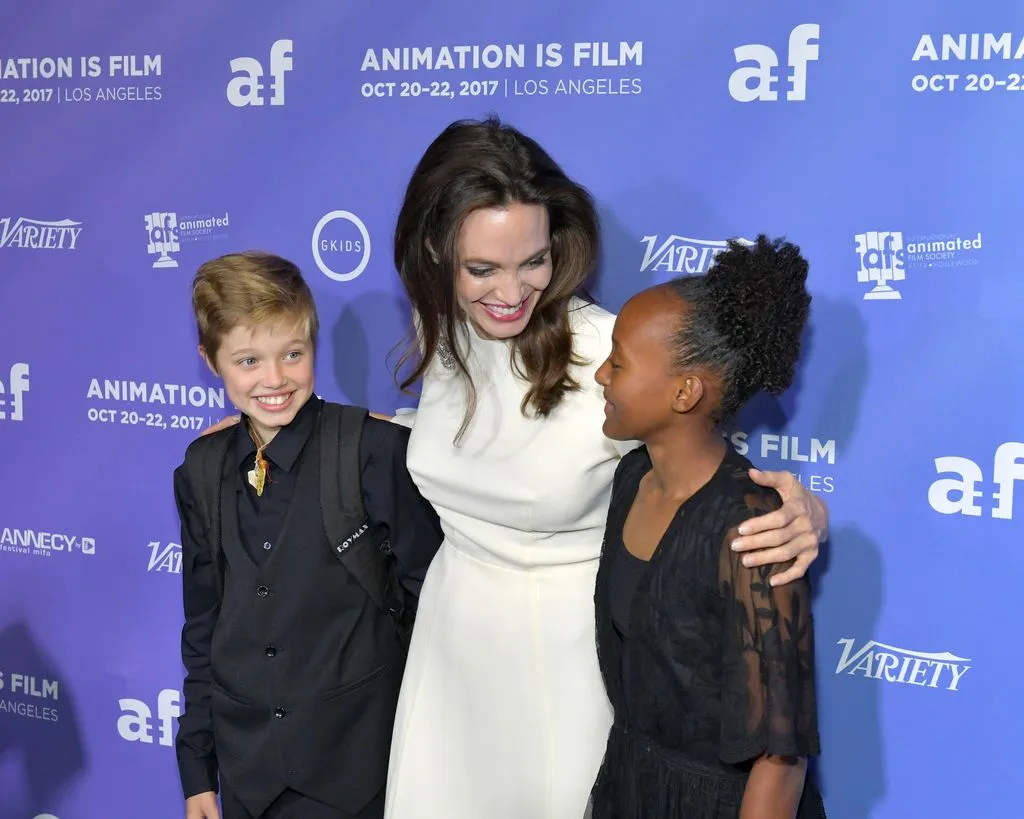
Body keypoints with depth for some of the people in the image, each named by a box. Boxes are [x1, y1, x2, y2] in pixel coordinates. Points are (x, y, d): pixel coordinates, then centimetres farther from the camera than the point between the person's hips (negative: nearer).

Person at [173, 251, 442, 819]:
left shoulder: (375, 449, -14)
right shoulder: (201, 470, 2)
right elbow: (202, 625, 9)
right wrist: (197, 764, 10)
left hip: (357, 758, -4)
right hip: (245, 766, 4)